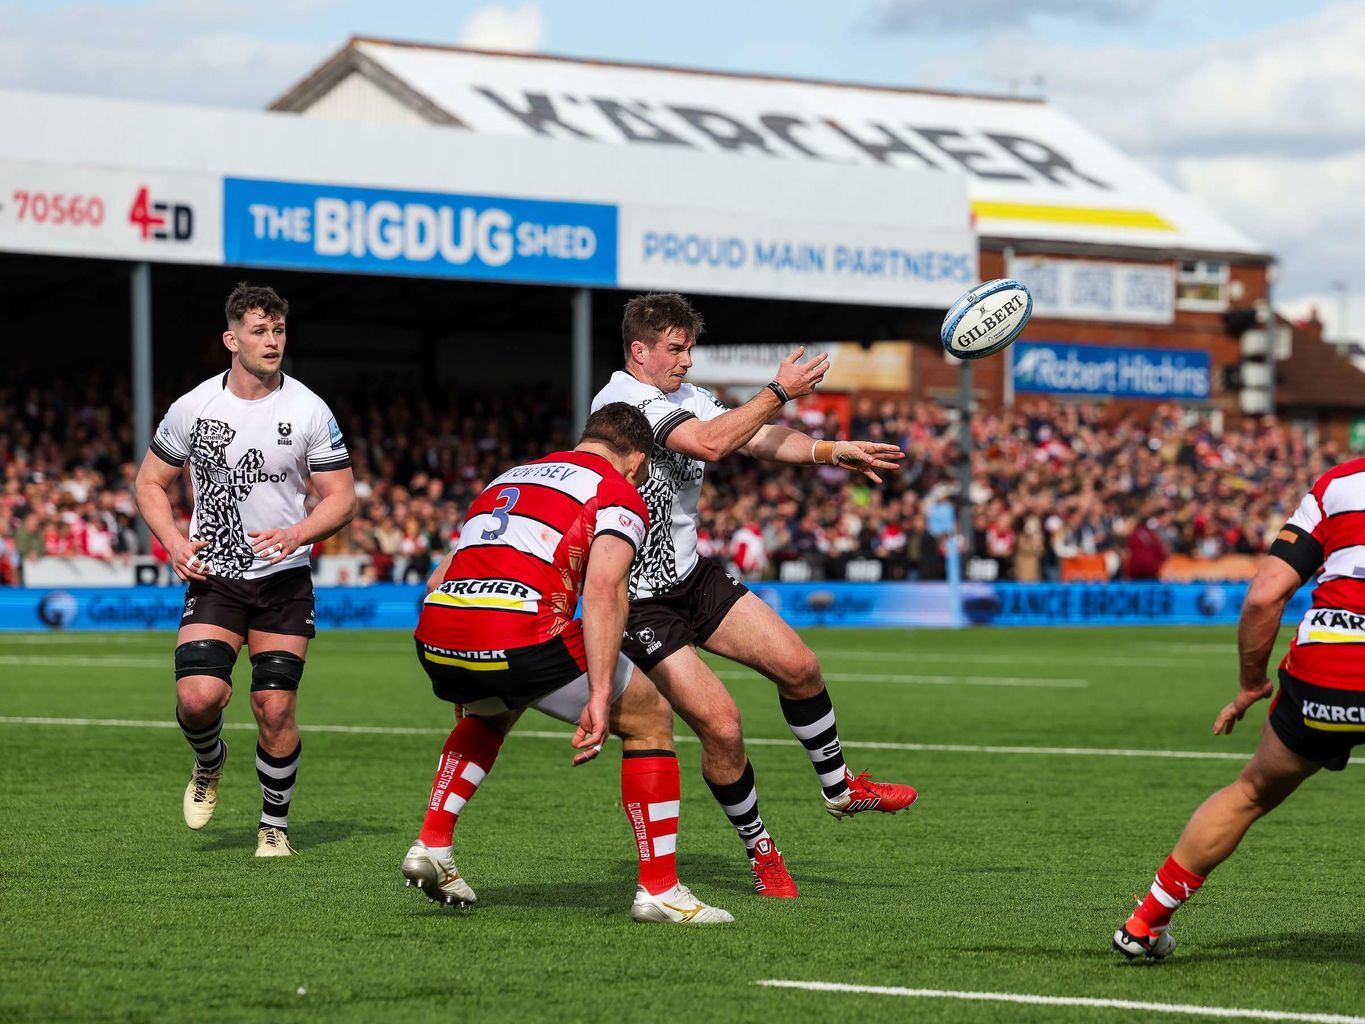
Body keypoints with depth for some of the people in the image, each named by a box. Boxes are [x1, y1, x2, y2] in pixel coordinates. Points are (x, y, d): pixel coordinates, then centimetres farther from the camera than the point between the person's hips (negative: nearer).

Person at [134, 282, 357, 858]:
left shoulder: (308, 411, -4)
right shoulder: (193, 407, -1)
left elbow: (341, 498, 0)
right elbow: (151, 482, 10)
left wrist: (296, 534, -19)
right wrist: (173, 541, -8)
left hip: (284, 580, 0)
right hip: (212, 578, 0)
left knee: (276, 711, -5)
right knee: (199, 697, -17)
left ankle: (274, 824, 16)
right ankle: (209, 766, 17)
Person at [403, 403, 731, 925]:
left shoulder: (508, 478, 31)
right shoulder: (619, 495, 11)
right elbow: (603, 590, -9)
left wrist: (463, 681, 44)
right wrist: (599, 697, -15)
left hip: (434, 639, 7)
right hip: (521, 634, -7)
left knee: (491, 712, 41)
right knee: (651, 719, 14)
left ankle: (431, 848, 28)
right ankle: (659, 891, 10)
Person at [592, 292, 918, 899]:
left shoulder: (683, 396, 6)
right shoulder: (623, 400, -21)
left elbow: (756, 437, -2)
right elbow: (710, 443, -32)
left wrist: (834, 452, -17)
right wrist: (780, 392, -21)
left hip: (690, 576, 9)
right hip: (639, 603, -9)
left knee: (797, 665, 5)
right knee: (720, 724, -13)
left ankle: (839, 787, 28)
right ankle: (759, 850, 9)